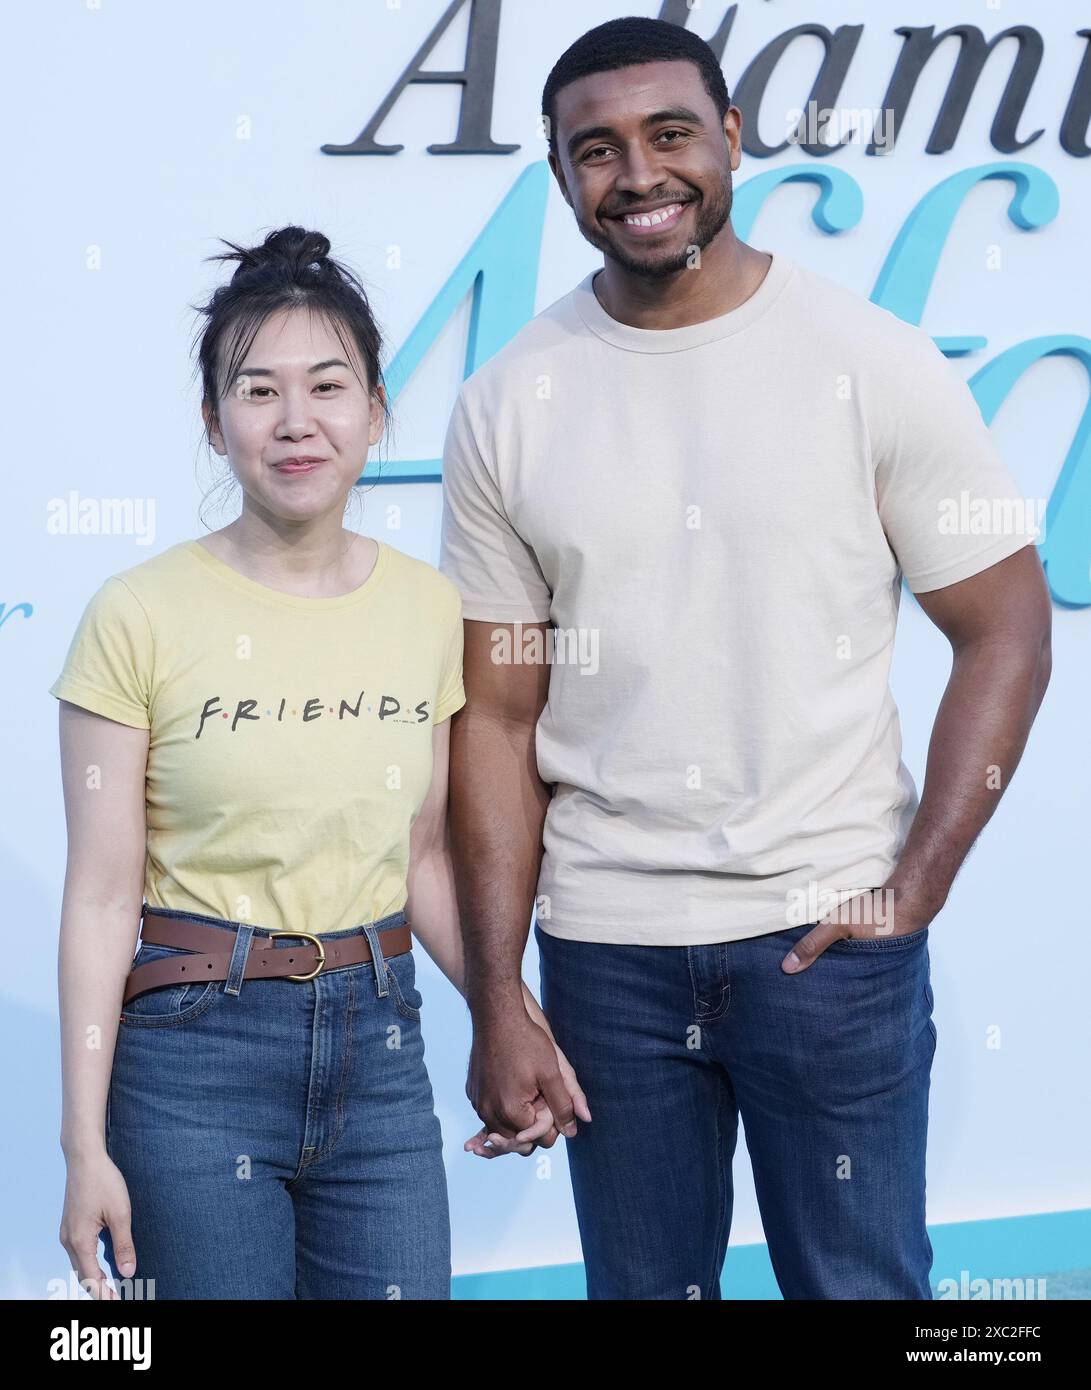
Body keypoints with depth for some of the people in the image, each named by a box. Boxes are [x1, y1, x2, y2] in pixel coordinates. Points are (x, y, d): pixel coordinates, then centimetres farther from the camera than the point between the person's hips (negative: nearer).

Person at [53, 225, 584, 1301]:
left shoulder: (430, 609, 4)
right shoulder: (141, 617, -9)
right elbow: (102, 895, -8)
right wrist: (85, 1145, -9)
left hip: (377, 1048, 4)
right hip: (193, 1057, -3)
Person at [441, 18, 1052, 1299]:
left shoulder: (875, 365, -5)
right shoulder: (508, 406, 1)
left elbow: (1005, 631, -2)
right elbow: (497, 717, 2)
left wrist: (916, 885, -10)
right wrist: (496, 1000, 0)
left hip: (829, 938, -2)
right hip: (604, 951, 2)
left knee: (860, 1283, 7)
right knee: (642, 1285, 14)